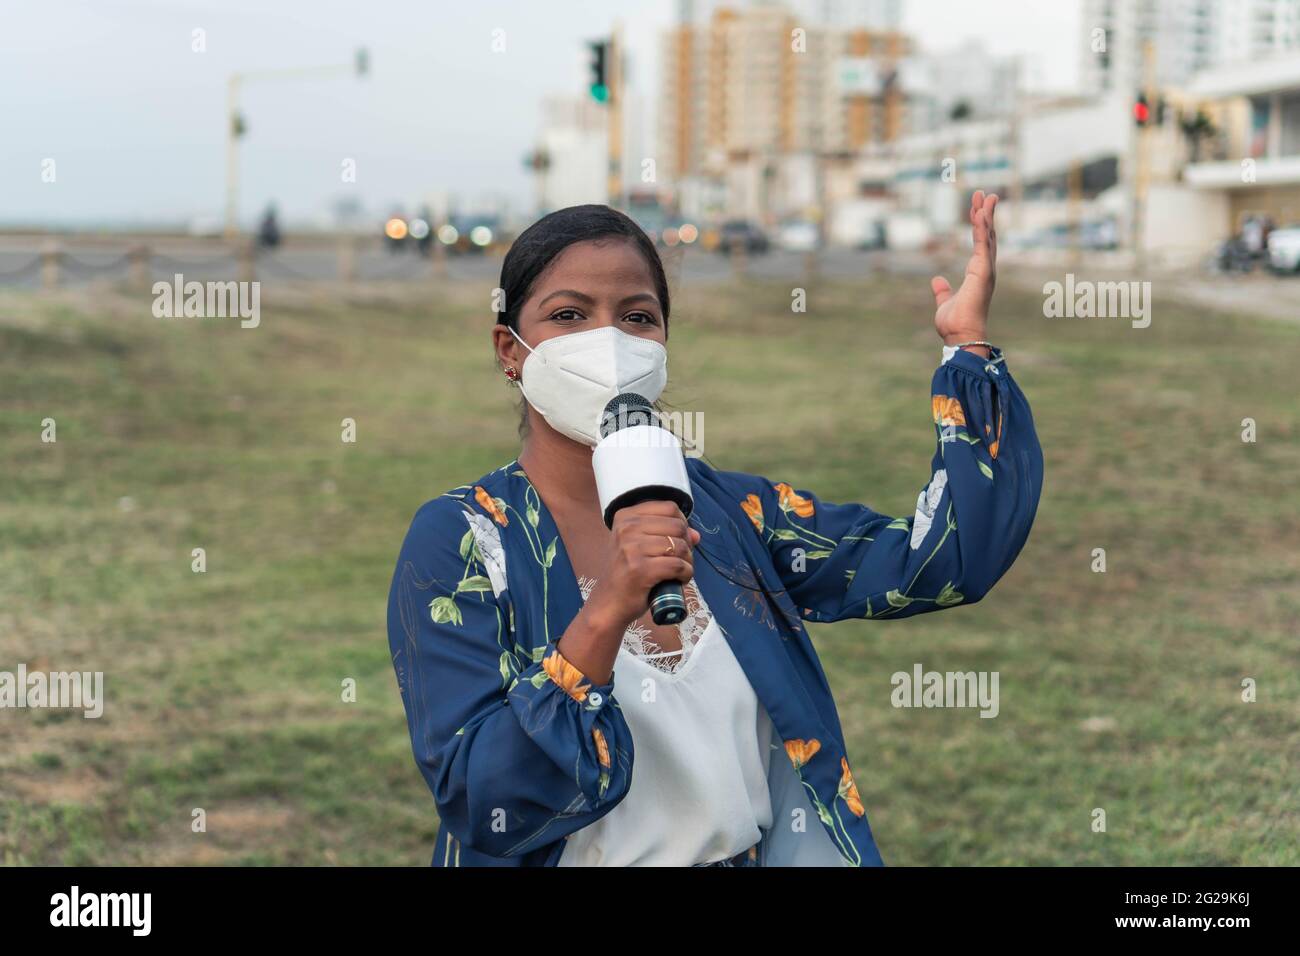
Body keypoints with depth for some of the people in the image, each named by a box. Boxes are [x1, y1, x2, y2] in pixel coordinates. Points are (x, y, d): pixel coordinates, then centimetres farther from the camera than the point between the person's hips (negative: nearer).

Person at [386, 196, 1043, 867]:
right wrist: (605, 614, -29)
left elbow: (944, 563, -5)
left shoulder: (727, 508, 2)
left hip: (765, 849, 4)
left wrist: (968, 344, -7)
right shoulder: (456, 538, -9)